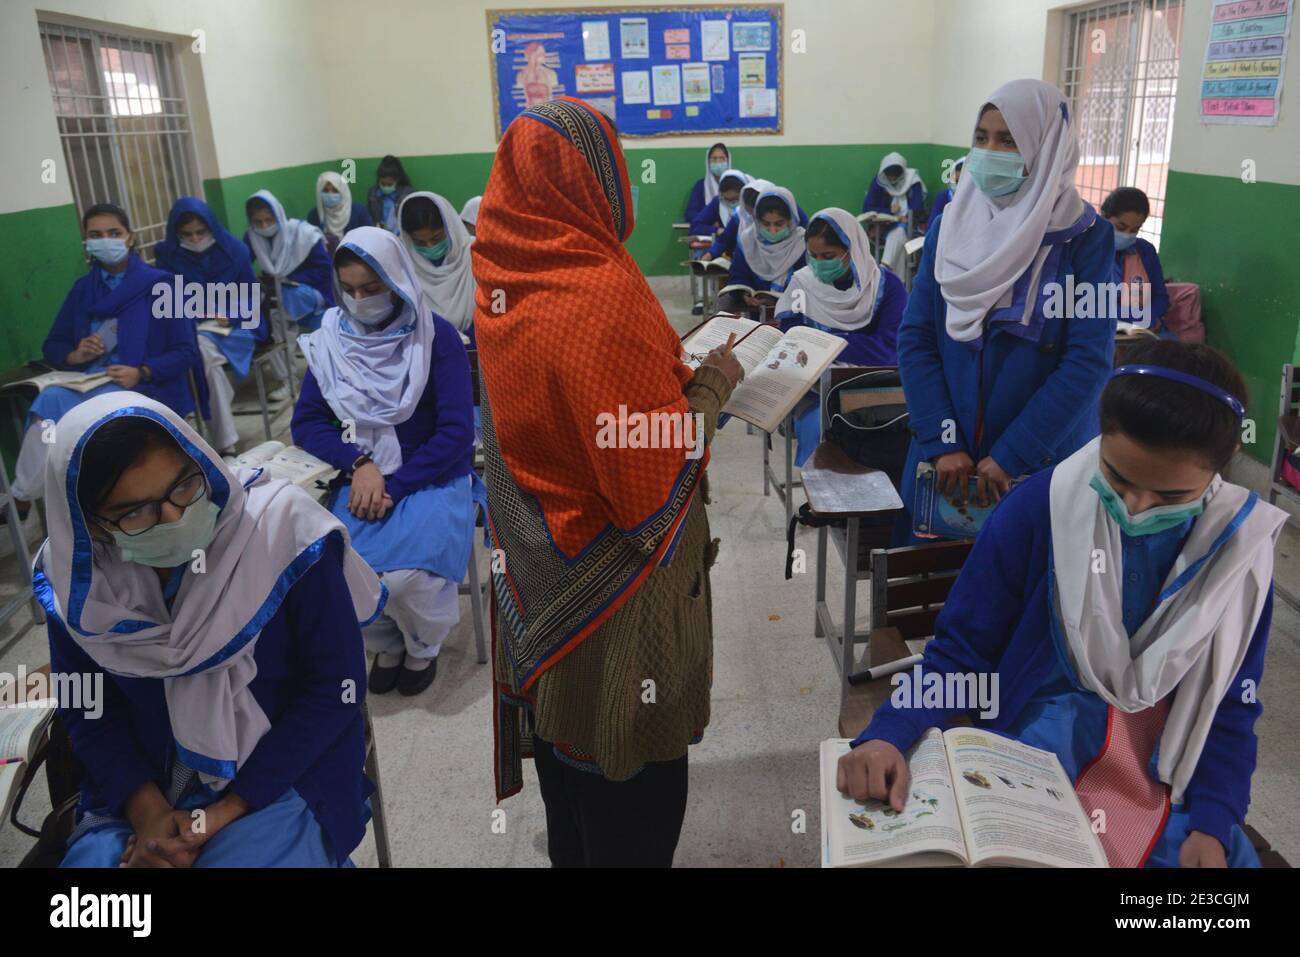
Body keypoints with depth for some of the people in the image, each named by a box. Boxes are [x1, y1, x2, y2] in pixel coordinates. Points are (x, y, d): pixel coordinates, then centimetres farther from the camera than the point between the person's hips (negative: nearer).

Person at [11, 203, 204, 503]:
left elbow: (186, 352, -4)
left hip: (147, 388, -4)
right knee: (50, 400, -29)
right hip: (87, 382, 4)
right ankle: (23, 497, -21)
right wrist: (74, 355, -6)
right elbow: (51, 346, 19)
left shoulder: (159, 284, 0)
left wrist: (141, 373, -20)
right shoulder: (83, 289, 14)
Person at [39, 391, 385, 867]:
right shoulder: (75, 578, -8)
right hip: (146, 787, 4)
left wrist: (225, 814, -16)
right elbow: (86, 708, 3)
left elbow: (335, 689, -15)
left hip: (284, 778, -3)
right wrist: (148, 813, -13)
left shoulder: (285, 530, -21)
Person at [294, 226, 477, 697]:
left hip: (431, 475, -3)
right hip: (360, 475, 3)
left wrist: (394, 487, -19)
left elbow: (457, 432, -11)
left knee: (406, 574, -27)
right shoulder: (332, 339, 2)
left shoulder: (436, 336, -9)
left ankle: (422, 646, 8)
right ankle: (387, 643, 10)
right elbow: (306, 423, 4)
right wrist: (358, 463, -16)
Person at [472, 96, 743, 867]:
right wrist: (712, 384, -10)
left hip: (537, 581, 8)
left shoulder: (499, 284, -2)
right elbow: (654, 481, -24)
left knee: (564, 754, 27)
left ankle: (571, 852, 48)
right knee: (633, 792, 13)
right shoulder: (605, 294, -27)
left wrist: (668, 363, 8)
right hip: (615, 599, -8)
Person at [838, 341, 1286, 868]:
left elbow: (1229, 705, 6)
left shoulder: (1240, 546, -4)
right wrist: (886, 735, -22)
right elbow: (960, 651, -6)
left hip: (1163, 778, 3)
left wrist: (1212, 824, -8)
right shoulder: (1039, 508, -13)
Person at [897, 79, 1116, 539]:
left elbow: (1089, 360, -13)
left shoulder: (1087, 237, -8)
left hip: (1042, 457, -3)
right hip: (947, 451, 3)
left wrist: (1011, 455, -17)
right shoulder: (949, 225, 1)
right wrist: (942, 442, -12)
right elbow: (915, 337, -3)